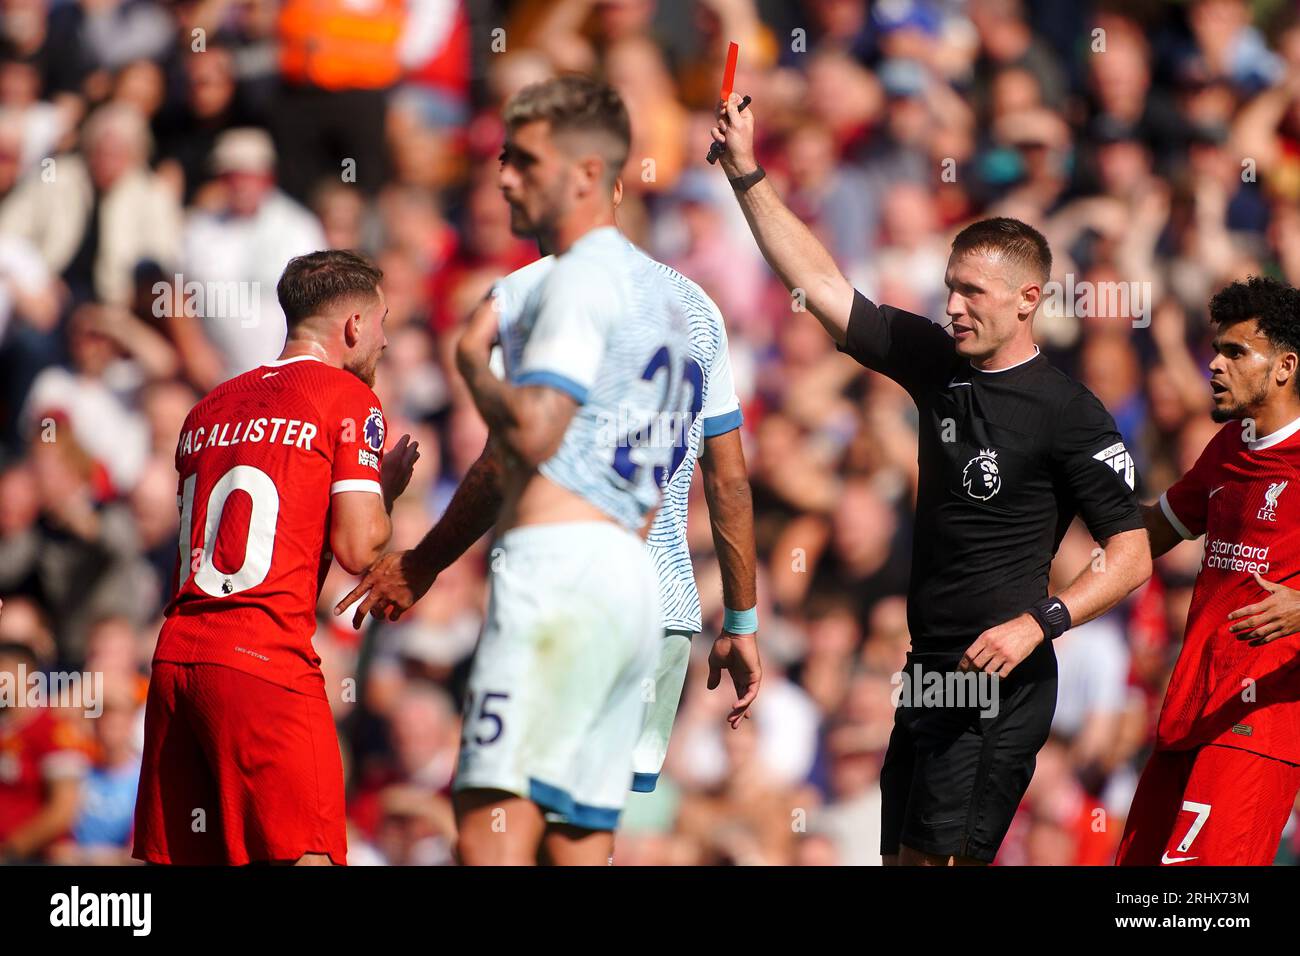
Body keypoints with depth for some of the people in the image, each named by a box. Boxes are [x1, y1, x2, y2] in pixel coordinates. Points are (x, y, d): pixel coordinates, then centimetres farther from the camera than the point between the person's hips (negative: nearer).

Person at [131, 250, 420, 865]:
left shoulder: (210, 408, 22)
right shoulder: (348, 398, 1)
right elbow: (357, 548, -7)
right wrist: (387, 487, 14)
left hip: (176, 654, 7)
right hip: (266, 663, -7)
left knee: (174, 858, 10)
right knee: (306, 854, -11)